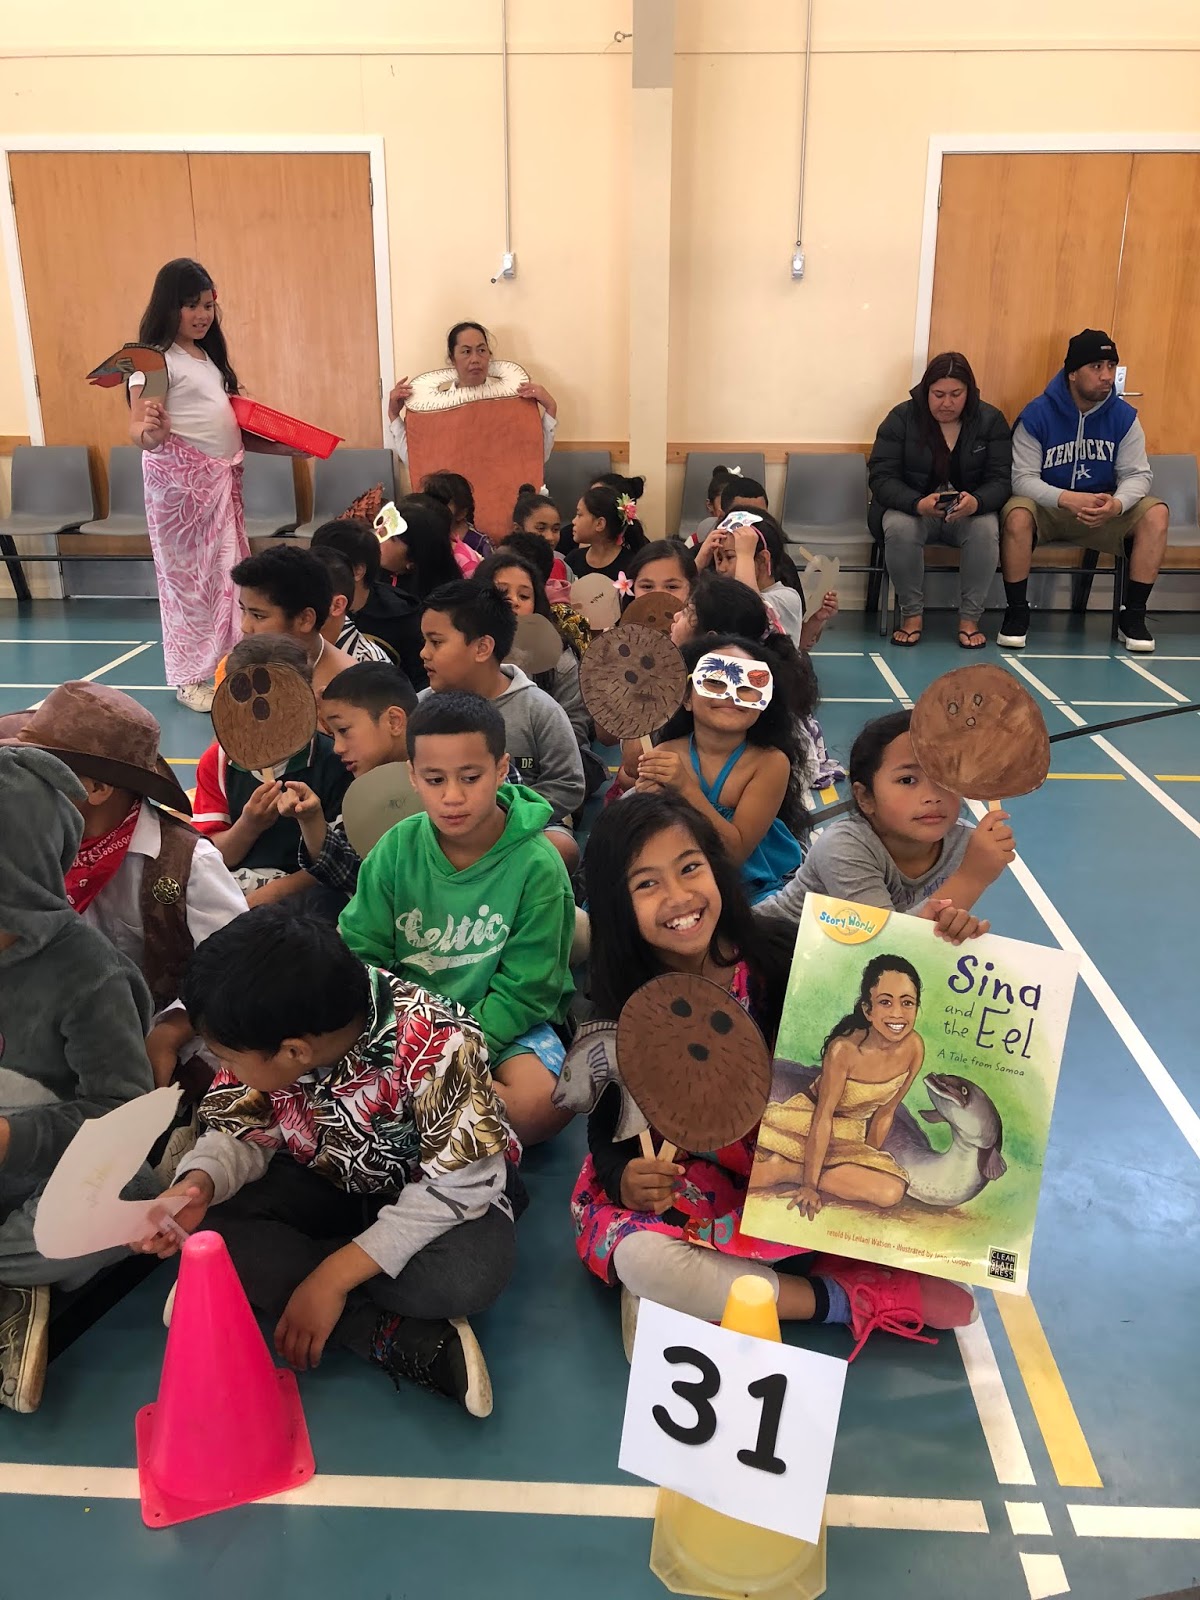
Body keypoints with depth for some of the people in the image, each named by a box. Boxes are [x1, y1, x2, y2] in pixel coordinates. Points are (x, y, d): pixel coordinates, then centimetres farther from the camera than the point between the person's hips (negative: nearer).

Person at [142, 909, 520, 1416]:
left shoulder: (436, 1046, -35)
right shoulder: (269, 1036, -20)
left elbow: (462, 1183, -30)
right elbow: (243, 1133, -8)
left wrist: (334, 1276, -32)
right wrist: (199, 1184, -31)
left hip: (442, 1192, -4)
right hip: (325, 1183, 5)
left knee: (470, 1274, -36)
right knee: (202, 1226, -22)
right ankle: (408, 1343, -24)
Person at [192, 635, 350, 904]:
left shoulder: (335, 761, -6)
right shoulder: (218, 760, 7)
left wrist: (268, 895, -14)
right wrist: (248, 826, -16)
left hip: (300, 893, -3)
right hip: (230, 888, 3)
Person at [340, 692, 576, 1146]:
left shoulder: (537, 865, -16)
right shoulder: (397, 848, -6)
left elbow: (524, 990, -14)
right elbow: (361, 952, -2)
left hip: (499, 1024, -2)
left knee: (544, 1102, -31)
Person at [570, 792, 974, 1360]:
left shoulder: (777, 964, -14)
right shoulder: (618, 1007, -13)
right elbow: (605, 1128, -4)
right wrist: (623, 1177, -27)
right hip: (675, 1182, 0)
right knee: (642, 1258, -34)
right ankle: (857, 1299, -16)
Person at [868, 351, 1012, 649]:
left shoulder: (991, 420, -1)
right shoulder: (902, 417, -5)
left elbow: (1001, 479, -8)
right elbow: (881, 476, -13)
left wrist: (976, 502, -33)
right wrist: (918, 504, -33)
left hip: (971, 511, 1)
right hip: (911, 508, -1)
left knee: (987, 529, -33)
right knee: (898, 527, -35)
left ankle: (969, 618, -18)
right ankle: (912, 614, -18)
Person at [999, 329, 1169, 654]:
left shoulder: (1123, 416, -3)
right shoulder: (1036, 415, -12)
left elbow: (1138, 474, -5)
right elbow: (1023, 478, -16)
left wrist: (1116, 504, -30)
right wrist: (1067, 499, -35)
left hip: (1105, 512, 3)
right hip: (1047, 508, -3)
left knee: (1156, 513, -22)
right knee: (1016, 515, -35)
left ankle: (1133, 615, -12)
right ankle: (1017, 612, -18)